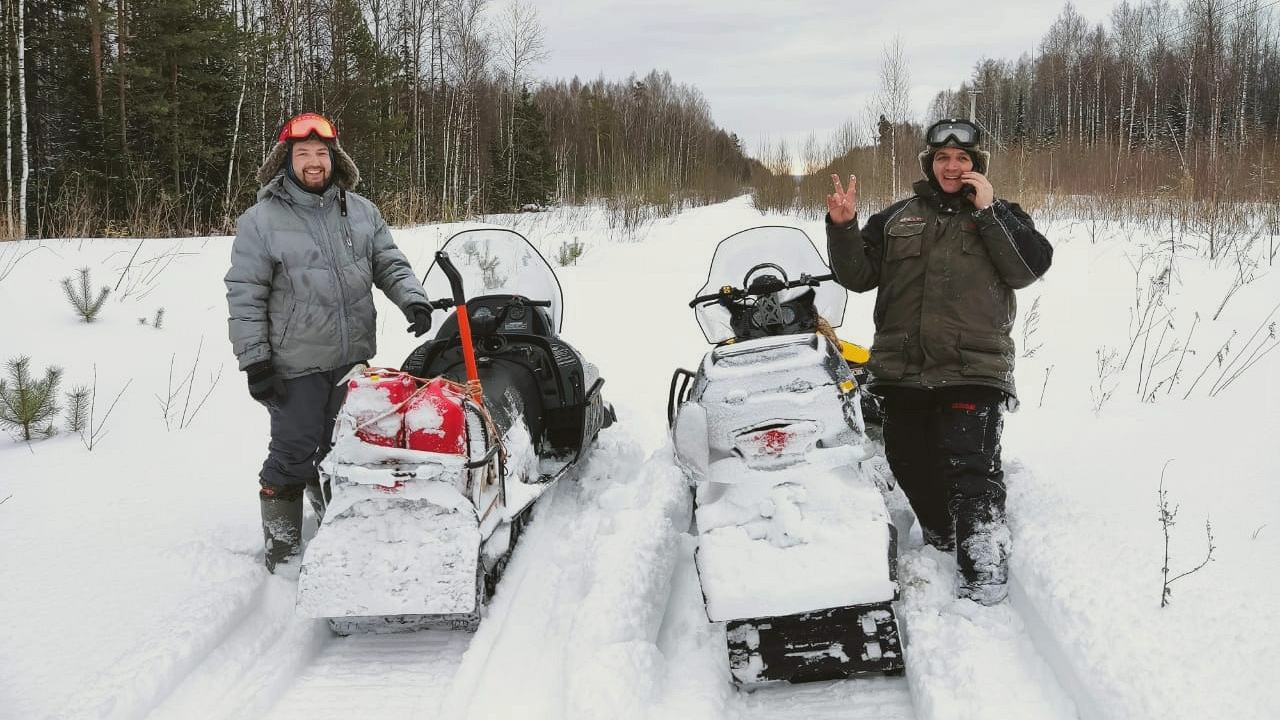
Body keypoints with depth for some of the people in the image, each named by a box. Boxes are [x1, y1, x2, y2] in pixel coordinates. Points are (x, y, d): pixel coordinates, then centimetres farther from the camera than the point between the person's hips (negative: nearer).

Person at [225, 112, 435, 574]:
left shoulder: (361, 212, 8)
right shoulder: (261, 220, -5)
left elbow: (390, 264, 13)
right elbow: (245, 296, -6)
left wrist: (413, 298, -8)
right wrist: (254, 361, -11)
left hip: (355, 361, 4)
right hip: (297, 365, -4)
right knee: (294, 454, -1)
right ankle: (282, 541, 15)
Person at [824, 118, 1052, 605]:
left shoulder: (1000, 215, 9)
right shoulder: (896, 218, 16)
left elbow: (1031, 265, -7)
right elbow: (857, 275, 12)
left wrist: (988, 210, -11)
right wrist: (843, 227, -4)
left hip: (973, 369, -4)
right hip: (901, 370, 4)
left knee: (972, 470, -13)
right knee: (910, 464, 12)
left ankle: (985, 569, -10)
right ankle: (941, 537, 34)